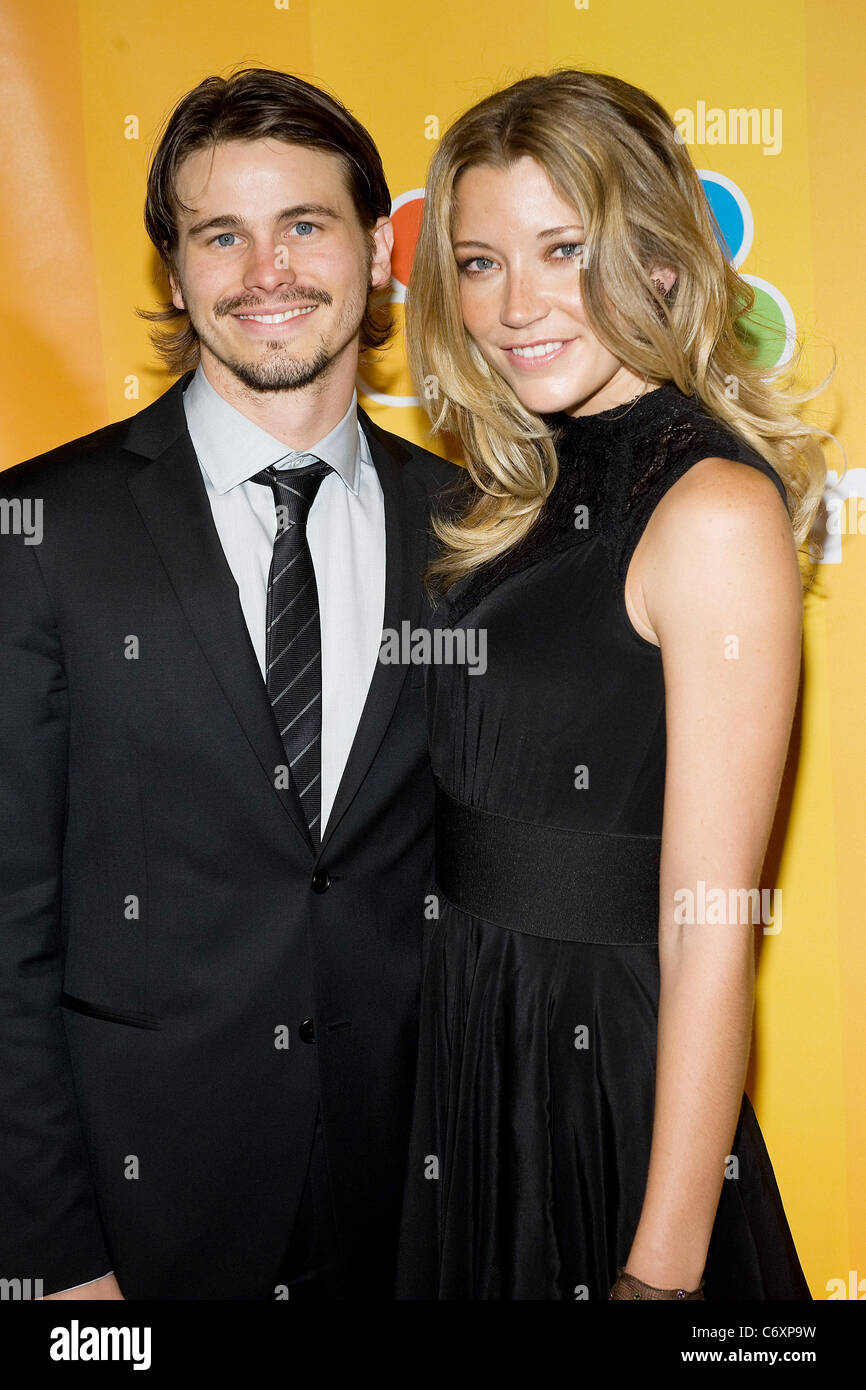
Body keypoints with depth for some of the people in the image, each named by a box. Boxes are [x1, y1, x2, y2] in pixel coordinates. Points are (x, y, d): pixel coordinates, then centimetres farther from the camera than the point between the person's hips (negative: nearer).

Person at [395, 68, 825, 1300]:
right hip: (453, 1056, 7)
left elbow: (711, 937, -20)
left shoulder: (715, 508, -18)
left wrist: (664, 1267, -18)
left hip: (609, 1072, -7)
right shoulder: (513, 494, 6)